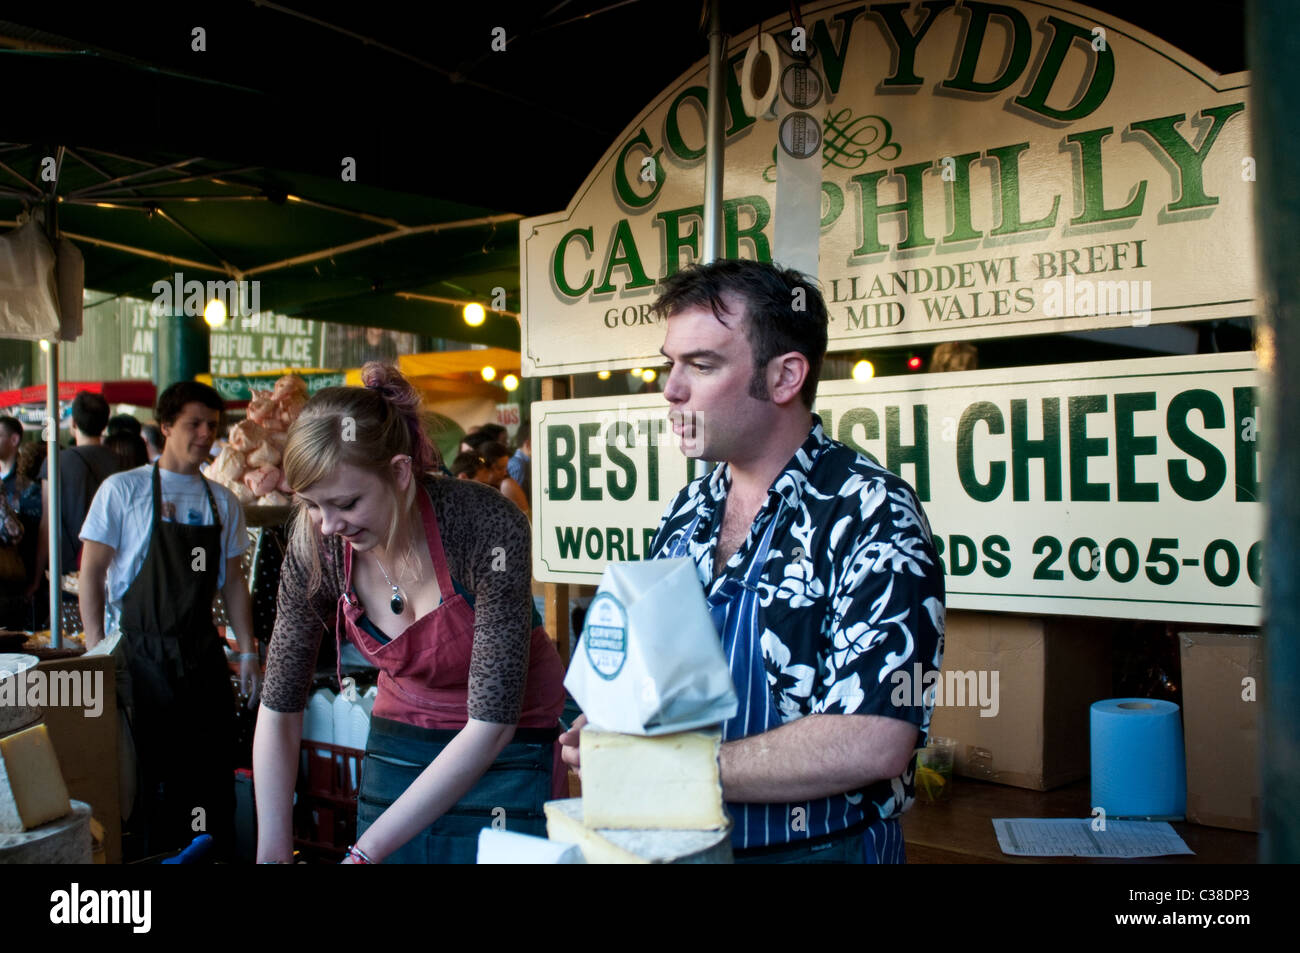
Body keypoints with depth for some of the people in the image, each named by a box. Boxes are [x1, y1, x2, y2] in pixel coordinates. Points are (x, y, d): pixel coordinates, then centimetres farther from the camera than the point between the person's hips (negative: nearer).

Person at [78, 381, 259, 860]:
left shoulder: (222, 501, 9)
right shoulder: (123, 489, -3)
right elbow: (92, 570, -4)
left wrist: (247, 650, 7)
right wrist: (96, 650, -10)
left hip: (203, 651, 4)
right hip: (142, 653, -4)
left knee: (212, 772, 6)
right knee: (146, 770, 1)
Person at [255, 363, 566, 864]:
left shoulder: (487, 527, -29)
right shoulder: (316, 545, -15)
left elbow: (491, 723, -27)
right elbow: (278, 708, -5)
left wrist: (366, 852, -27)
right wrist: (272, 854, -10)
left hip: (508, 751, -3)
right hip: (397, 743, 4)